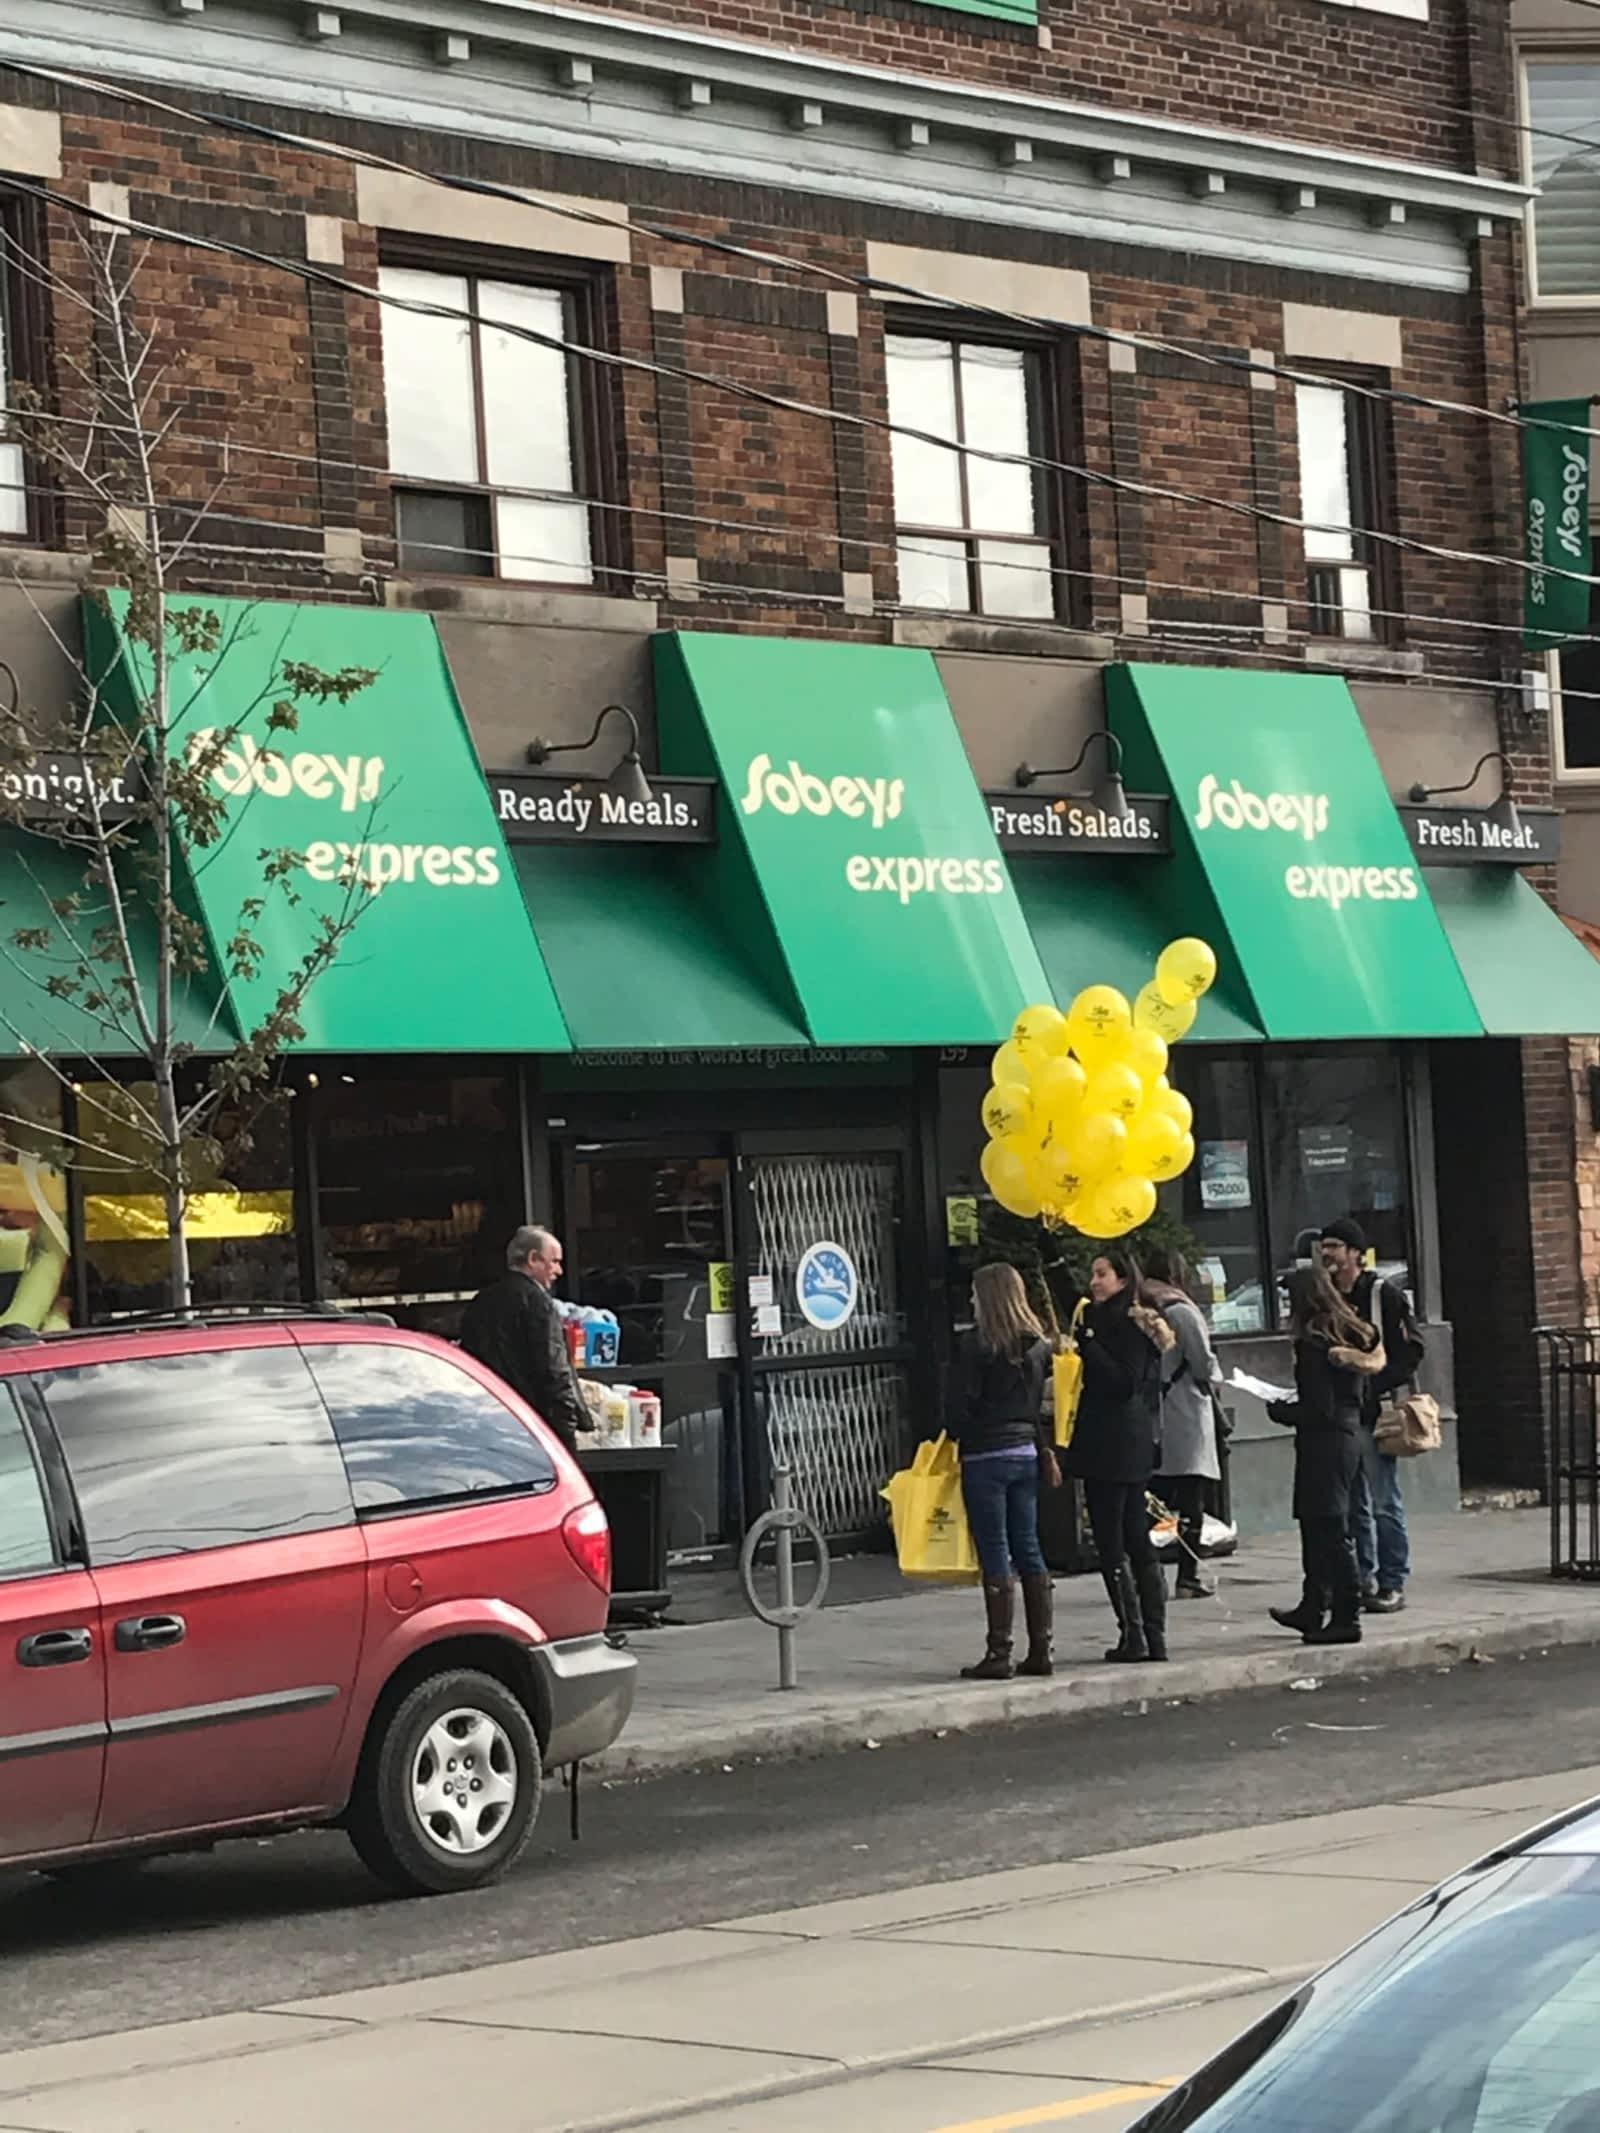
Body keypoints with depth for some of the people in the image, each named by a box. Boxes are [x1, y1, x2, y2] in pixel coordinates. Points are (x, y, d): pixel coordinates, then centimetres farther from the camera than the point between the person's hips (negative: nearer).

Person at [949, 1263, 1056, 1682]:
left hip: (985, 1457, -7)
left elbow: (963, 1404, -12)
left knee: (995, 1556, -4)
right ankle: (1040, 1651, 11)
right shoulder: (1037, 1345, 8)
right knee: (1028, 1549, 11)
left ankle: (999, 1654, -4)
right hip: (1026, 1453, 7)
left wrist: (953, 1438, 5)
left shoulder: (976, 1345, -12)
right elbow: (1040, 1403, 11)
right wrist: (1046, 1451, 17)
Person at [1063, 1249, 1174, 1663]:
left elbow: (1124, 1381, -21)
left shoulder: (1130, 1325, -12)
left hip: (1114, 1448, -10)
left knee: (1111, 1544, -7)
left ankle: (1134, 1636, -6)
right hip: (1134, 1447, 10)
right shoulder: (1102, 1321, 16)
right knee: (1137, 1542, 10)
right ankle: (1153, 1635, 12)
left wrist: (1088, 1342, -19)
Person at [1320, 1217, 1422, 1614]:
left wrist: (1373, 1386, -16)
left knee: (1384, 1503, -3)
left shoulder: (1384, 1295, -3)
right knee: (1352, 1505, 9)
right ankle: (1362, 1580, 15)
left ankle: (1392, 1584, 1)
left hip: (1374, 1414, -6)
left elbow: (1411, 1352, -7)